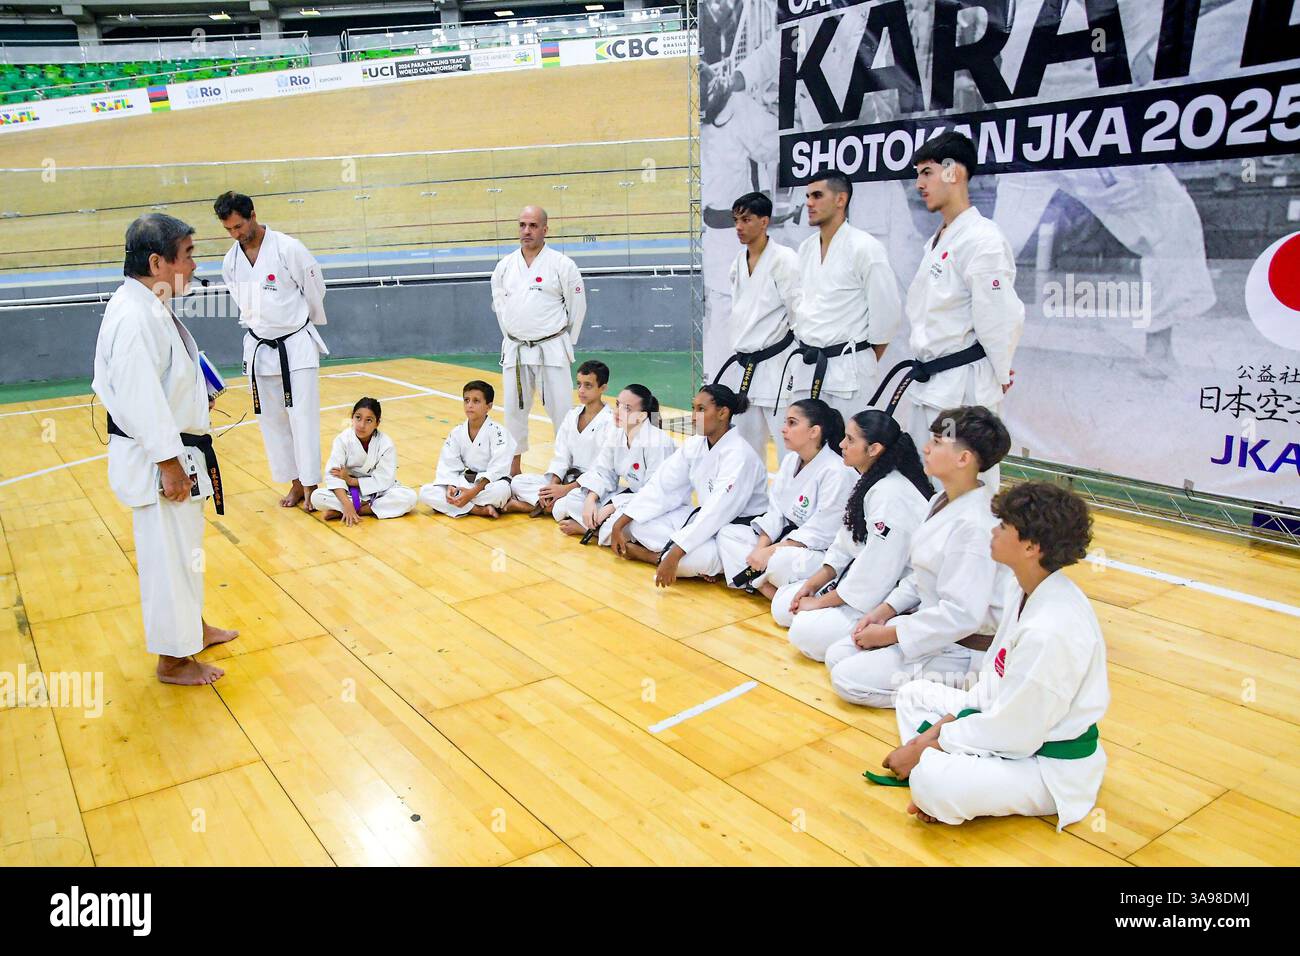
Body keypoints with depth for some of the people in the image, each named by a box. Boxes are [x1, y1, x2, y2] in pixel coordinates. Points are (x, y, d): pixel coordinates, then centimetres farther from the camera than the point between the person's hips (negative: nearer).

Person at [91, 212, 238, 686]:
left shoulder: (151, 307, 10)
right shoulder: (135, 316, -23)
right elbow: (140, 399, -26)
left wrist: (196, 397, 11)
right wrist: (169, 465, -23)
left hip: (177, 452, 10)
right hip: (157, 461, -10)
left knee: (184, 546, 23)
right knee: (167, 555, 2)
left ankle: (193, 626, 40)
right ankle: (172, 659, 16)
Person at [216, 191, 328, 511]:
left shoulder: (288, 248, -13)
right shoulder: (230, 262, 2)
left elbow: (315, 289, -3)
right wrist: (260, 327, 14)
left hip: (297, 345, -5)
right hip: (259, 349, 5)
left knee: (303, 416, -6)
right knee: (271, 420, 9)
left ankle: (310, 487, 1)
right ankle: (295, 484, 20)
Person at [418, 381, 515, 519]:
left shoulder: (498, 432, -11)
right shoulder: (457, 433, 2)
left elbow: (497, 470, -19)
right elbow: (448, 466, -1)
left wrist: (472, 492, -27)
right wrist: (450, 487, -21)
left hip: (489, 482, -5)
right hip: (463, 482, 5)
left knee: (501, 490, -40)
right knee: (425, 492, -17)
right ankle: (479, 510, -24)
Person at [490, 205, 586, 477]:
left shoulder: (562, 264, -6)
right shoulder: (504, 266, 5)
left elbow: (577, 306, 0)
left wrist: (565, 343, 4)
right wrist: (512, 338, 14)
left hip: (551, 349, -4)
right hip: (515, 350, 4)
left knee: (561, 408, -3)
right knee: (514, 409, 11)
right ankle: (514, 466, 25)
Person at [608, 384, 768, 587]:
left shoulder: (739, 455, -25)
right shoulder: (695, 444, 0)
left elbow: (716, 514, -33)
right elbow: (660, 486, 0)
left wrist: (673, 556, -38)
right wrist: (619, 524, -7)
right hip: (703, 521, 8)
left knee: (700, 557, -39)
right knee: (635, 522, -5)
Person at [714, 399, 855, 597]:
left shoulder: (837, 472, -21)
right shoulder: (791, 460, 6)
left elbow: (821, 532, -22)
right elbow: (775, 512, 4)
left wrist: (770, 551, -23)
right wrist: (760, 548, -12)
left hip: (823, 551, -9)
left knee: (781, 561, -40)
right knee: (727, 534, -1)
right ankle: (767, 588, -16)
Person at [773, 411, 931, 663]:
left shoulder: (892, 495, -26)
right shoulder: (869, 483, 6)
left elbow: (876, 573, -26)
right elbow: (844, 547, 11)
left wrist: (821, 602, -15)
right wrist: (812, 585, 1)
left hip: (889, 598, -10)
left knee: (806, 631, -23)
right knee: (783, 605, 9)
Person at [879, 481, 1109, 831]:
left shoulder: (1051, 631, -33)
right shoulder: (1022, 587, -4)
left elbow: (1013, 732, -25)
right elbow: (996, 673, 8)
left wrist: (928, 745, -16)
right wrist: (947, 722, -1)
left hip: (1053, 764, -10)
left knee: (933, 782, -32)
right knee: (914, 693, 11)